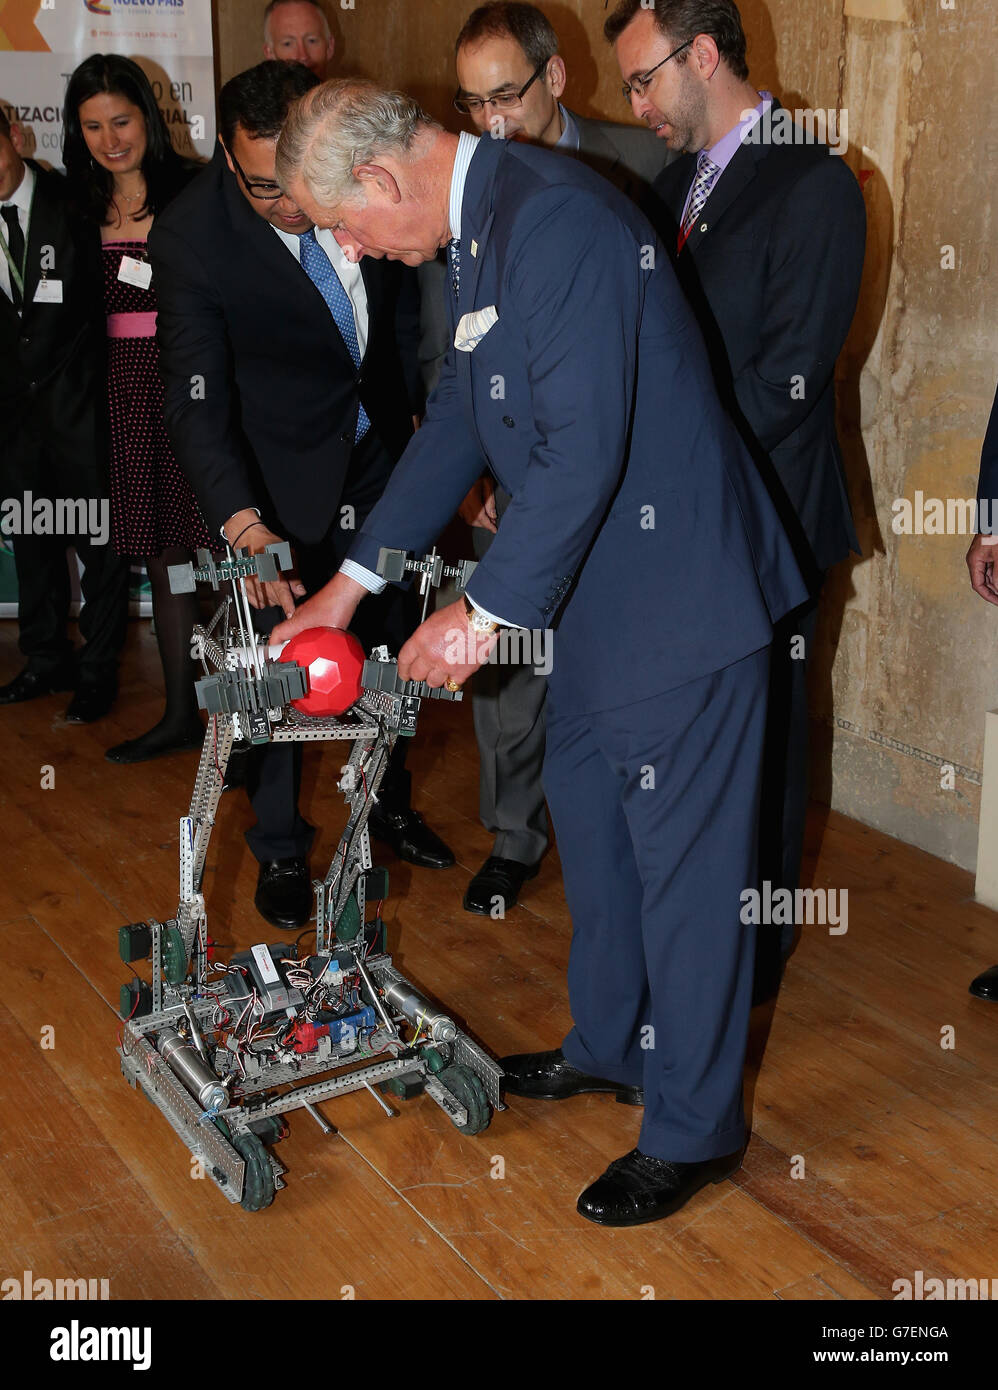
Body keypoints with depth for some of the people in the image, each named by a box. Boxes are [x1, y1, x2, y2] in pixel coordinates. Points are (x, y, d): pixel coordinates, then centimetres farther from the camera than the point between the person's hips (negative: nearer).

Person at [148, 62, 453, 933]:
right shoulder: (193, 237, -25)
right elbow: (197, 401, -28)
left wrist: (422, 405, 9)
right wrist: (244, 525, -42)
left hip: (379, 445, 4)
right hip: (280, 477, -4)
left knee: (393, 642, 16)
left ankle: (389, 805, 39)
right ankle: (279, 847, 25)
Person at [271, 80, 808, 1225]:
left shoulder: (554, 216, -22)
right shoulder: (480, 228, 10)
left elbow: (584, 451, -26)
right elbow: (458, 421, 18)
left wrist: (485, 612, -18)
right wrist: (353, 580, 19)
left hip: (677, 588, -10)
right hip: (599, 587, 10)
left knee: (683, 859, 1)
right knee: (587, 818, 21)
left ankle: (695, 1126, 18)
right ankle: (609, 1047, 40)